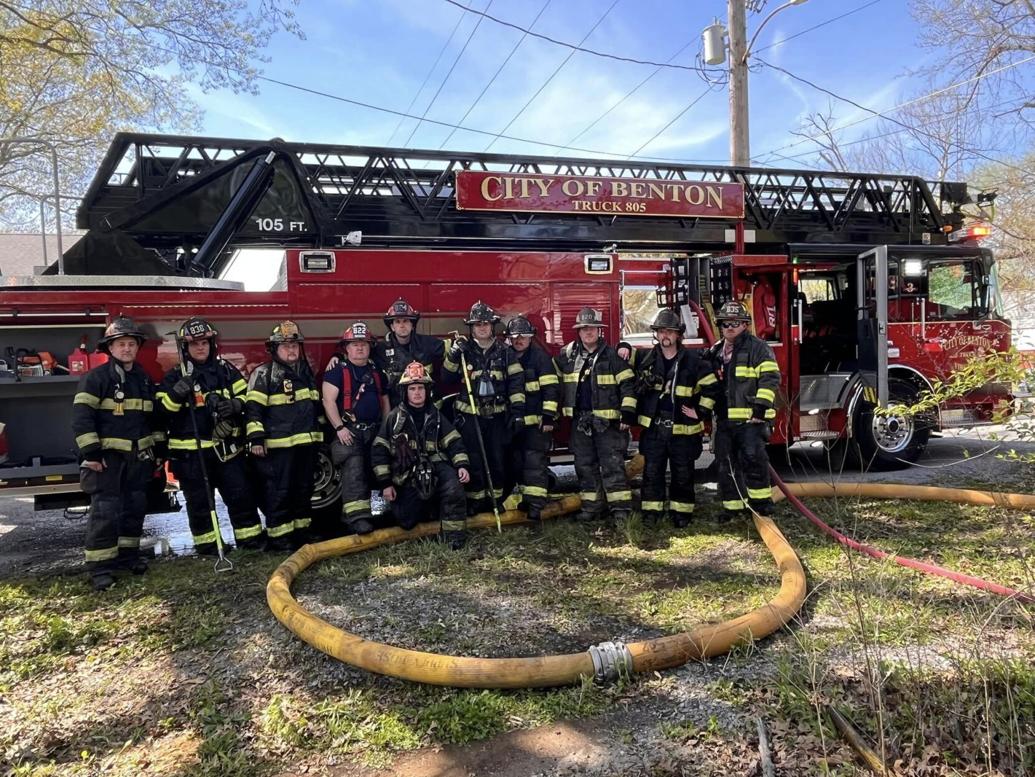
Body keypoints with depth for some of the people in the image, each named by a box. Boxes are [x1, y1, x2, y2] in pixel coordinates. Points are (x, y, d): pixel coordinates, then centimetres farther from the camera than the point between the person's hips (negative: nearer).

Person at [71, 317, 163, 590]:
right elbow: (81, 416, -13)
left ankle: (128, 553, 25)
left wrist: (159, 451, 13)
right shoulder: (96, 377, -8)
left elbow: (155, 417, 17)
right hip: (107, 456, -6)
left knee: (135, 507, 11)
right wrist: (90, 453, -18)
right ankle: (100, 566, -3)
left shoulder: (145, 379, 11)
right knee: (105, 511, -8)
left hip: (138, 457, 6)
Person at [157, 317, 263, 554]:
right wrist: (178, 392, -24)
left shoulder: (226, 370, 7)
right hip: (191, 451, -2)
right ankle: (206, 543, 17)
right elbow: (162, 411, -7)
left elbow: (245, 397, 9)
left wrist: (234, 405, -13)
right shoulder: (174, 377, 0)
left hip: (227, 447, 2)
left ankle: (250, 536, 15)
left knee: (240, 493, 5)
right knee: (199, 500, 6)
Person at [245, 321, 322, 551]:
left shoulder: (306, 371, 16)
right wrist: (256, 438, -18)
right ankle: (278, 537, 2)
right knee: (279, 492, -5)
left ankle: (301, 531, 23)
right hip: (278, 445, -7)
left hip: (306, 443, 7)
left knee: (304, 490, 13)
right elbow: (253, 408, -11)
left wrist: (319, 432, 27)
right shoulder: (264, 373, -6)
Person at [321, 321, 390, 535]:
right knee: (354, 468, -20)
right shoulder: (337, 372, -1)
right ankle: (356, 516, -25)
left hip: (374, 431, 6)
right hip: (349, 431, -6)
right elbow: (328, 401, -9)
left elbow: (385, 403, 23)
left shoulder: (377, 373, 17)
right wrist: (339, 428, -17)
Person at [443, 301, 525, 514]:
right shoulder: (464, 349, 1)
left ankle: (496, 497, 21)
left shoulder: (503, 351, 3)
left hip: (497, 415, 1)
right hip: (469, 415, -1)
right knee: (474, 459, 2)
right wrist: (453, 355, -15)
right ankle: (475, 499, 15)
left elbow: (516, 380, 0)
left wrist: (518, 409, -7)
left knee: (497, 458, 7)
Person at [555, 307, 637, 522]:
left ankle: (621, 507, -2)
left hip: (607, 420, -4)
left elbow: (628, 384, -6)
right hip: (580, 421, 5)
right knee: (585, 465, 10)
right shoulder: (567, 355, 7)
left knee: (612, 464, -5)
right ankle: (592, 505, 20)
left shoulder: (612, 356, -4)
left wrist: (628, 412, -13)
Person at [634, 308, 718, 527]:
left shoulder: (693, 361, -5)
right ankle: (651, 510, 16)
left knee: (683, 474, 7)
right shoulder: (647, 358, 4)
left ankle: (681, 511, 19)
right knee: (652, 472, 7)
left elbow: (712, 386, -4)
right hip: (653, 428, 2)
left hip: (683, 429, -2)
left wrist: (700, 411, -7)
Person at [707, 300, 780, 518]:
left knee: (753, 458, -12)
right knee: (726, 463, 9)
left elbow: (770, 378, -10)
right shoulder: (715, 352, 17)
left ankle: (761, 500, 1)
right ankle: (732, 507, 18)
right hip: (724, 418, 7)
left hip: (750, 418, -7)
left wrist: (761, 404, -17)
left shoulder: (758, 348, -2)